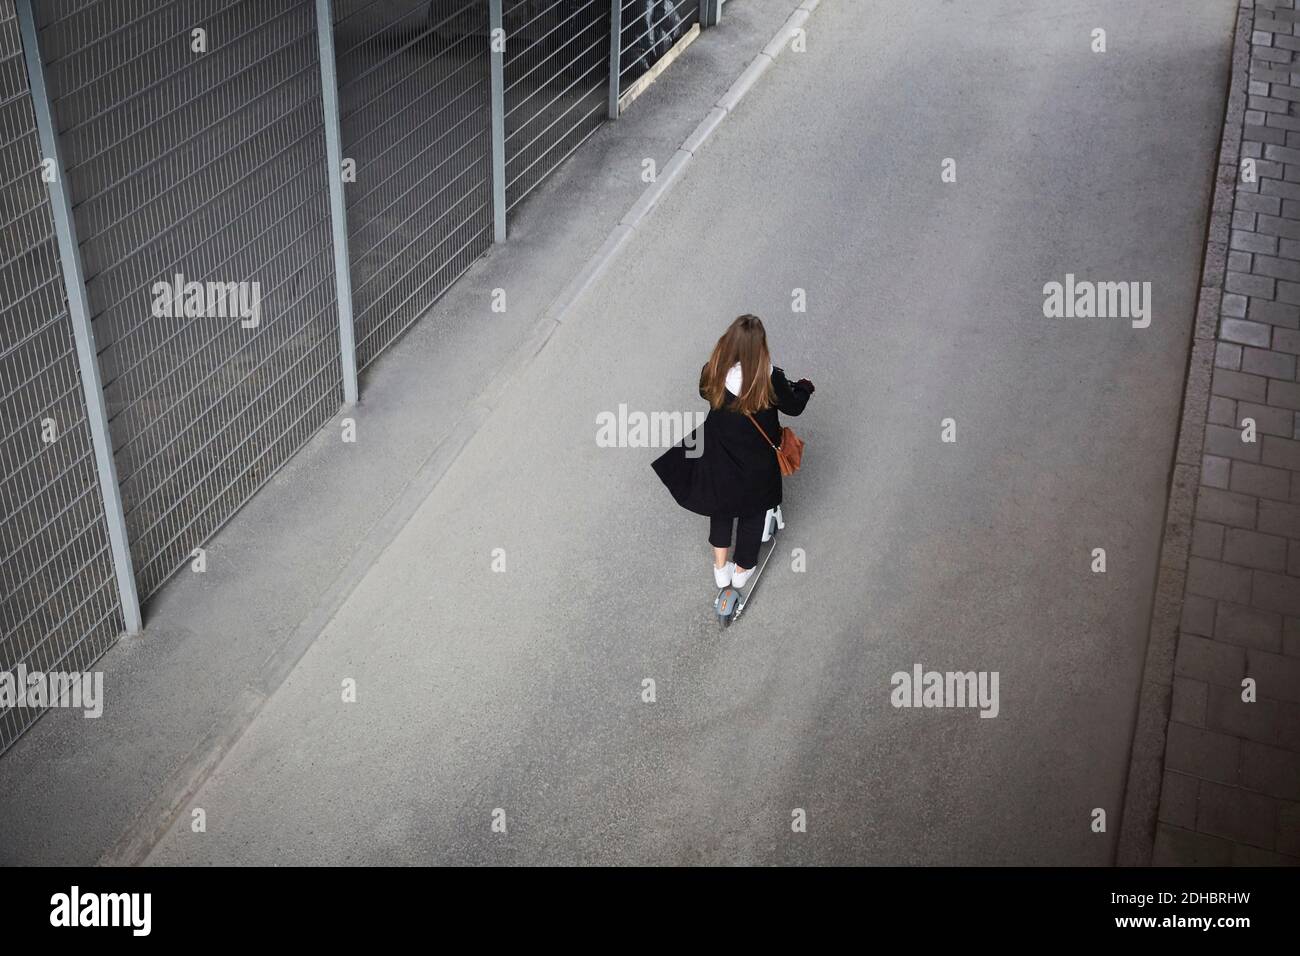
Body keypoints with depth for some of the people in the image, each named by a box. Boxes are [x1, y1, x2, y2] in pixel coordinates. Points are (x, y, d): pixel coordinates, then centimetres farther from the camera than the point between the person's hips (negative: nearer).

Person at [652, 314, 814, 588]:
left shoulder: (714, 372, -23)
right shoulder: (770, 379, -29)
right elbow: (793, 407, -9)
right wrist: (804, 387, 12)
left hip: (719, 456, 2)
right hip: (757, 461, -2)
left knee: (721, 506, 29)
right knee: (753, 511, 25)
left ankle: (721, 567, 38)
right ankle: (742, 569, 42)